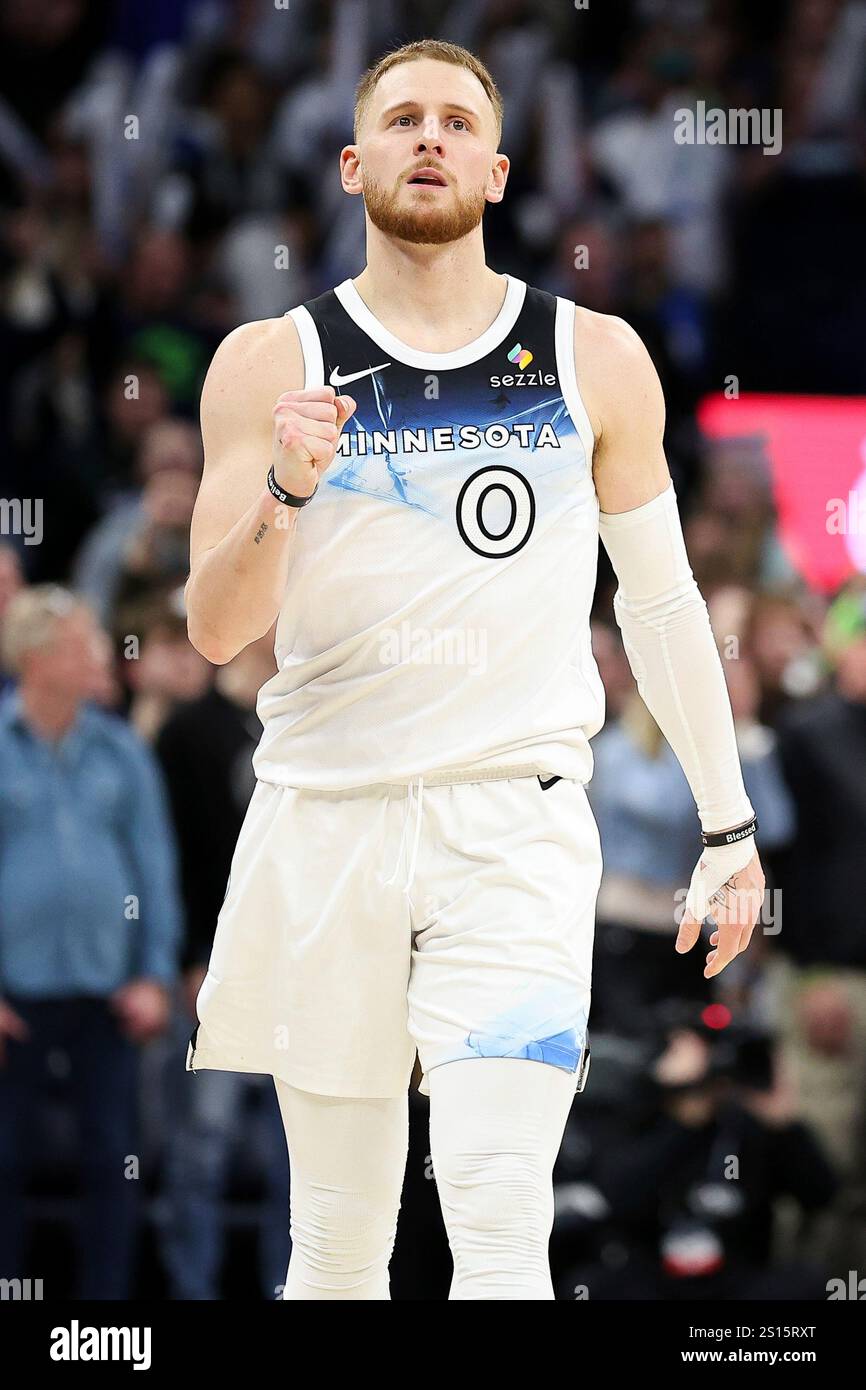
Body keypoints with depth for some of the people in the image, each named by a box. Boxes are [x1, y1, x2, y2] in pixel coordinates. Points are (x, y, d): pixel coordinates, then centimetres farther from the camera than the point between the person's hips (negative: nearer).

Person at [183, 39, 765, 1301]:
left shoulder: (597, 362, 6)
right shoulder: (272, 364, 4)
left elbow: (661, 602, 15)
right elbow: (215, 628, -2)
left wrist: (728, 826, 14)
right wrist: (284, 492, -21)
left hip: (516, 819, -1)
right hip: (326, 817, 1)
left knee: (501, 1225, -16)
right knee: (340, 1239, 7)